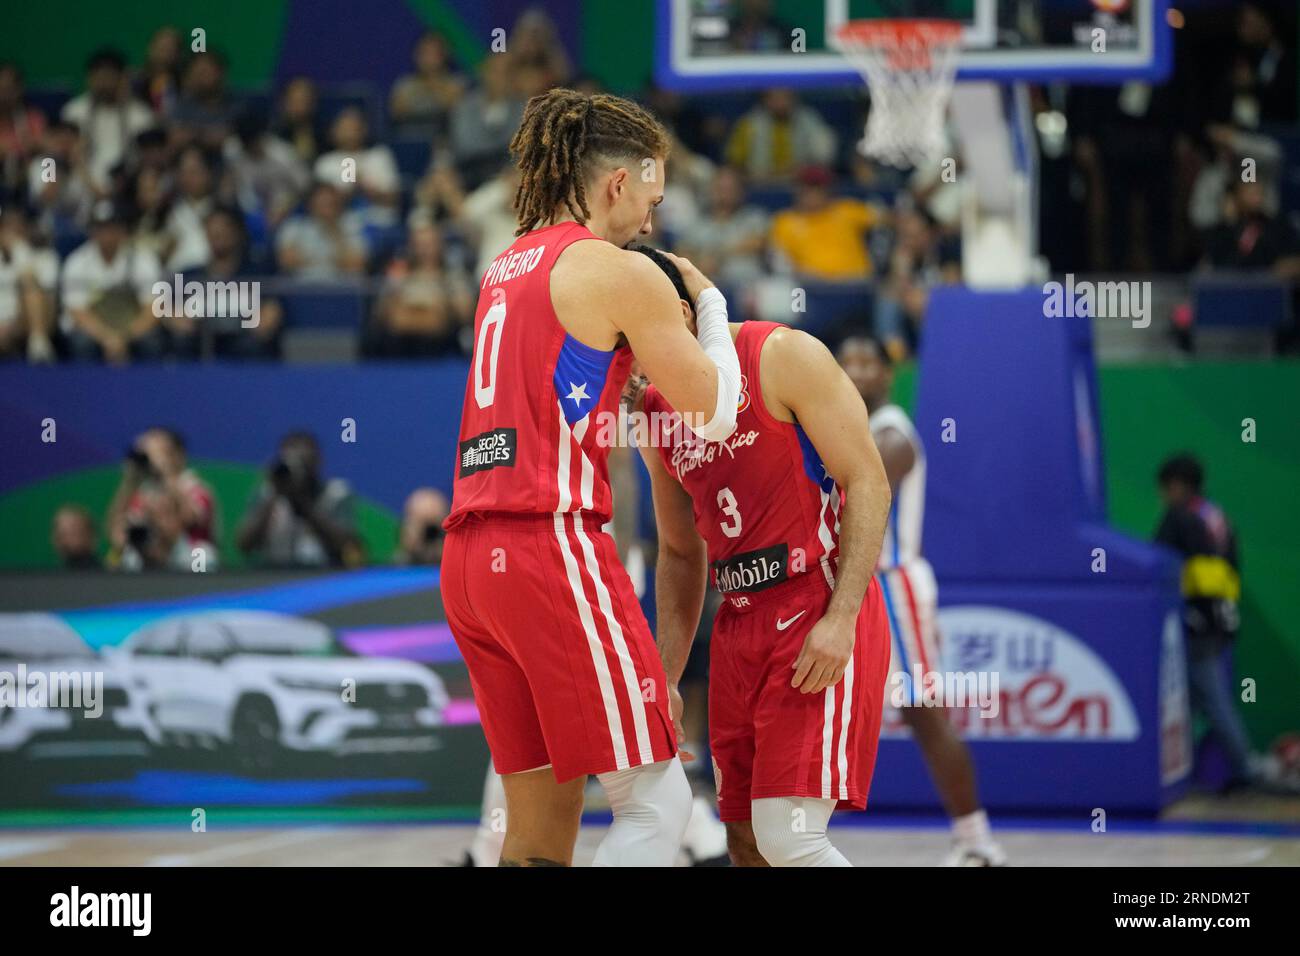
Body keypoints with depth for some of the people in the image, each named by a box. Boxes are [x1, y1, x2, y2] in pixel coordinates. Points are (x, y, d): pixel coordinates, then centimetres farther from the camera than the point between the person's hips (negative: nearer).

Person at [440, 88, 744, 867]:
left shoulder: (507, 268, 19)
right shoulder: (621, 273, -3)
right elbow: (716, 414, 1)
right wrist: (710, 304, 15)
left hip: (471, 554, 8)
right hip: (554, 542, -8)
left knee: (541, 827, 9)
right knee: (657, 803, -6)